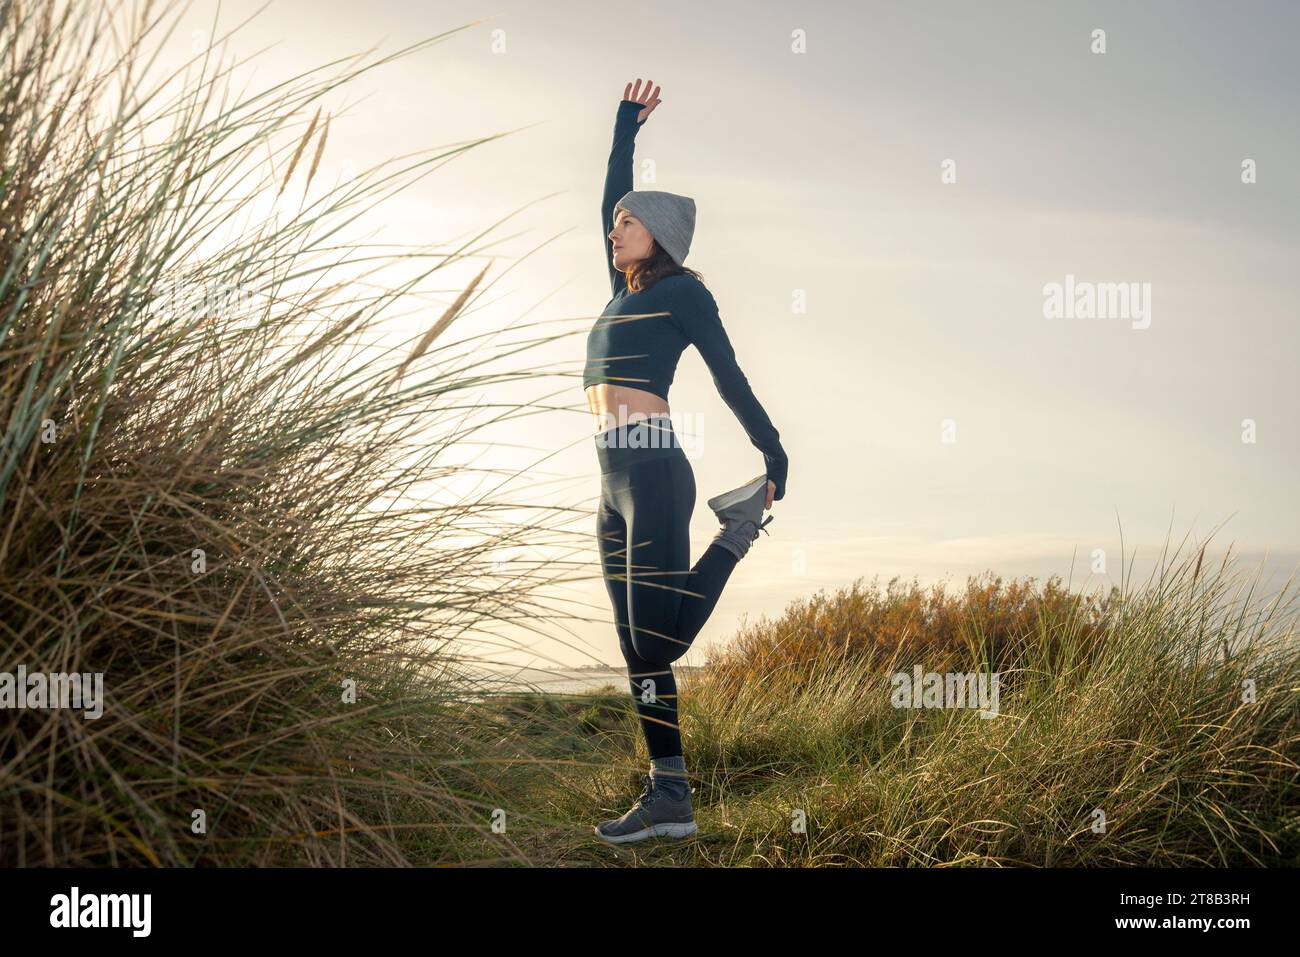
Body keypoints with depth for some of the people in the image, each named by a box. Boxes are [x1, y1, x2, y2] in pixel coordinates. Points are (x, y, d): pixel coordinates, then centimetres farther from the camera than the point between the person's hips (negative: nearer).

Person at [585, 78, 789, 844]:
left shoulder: (682, 291, 1)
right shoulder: (628, 290, 22)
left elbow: (730, 376, -4)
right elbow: (610, 201, 34)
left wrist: (775, 456, -8)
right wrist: (627, 125, 37)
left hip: (654, 471, -8)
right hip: (616, 483, 8)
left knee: (657, 640, -12)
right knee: (639, 647, 4)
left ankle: (740, 531, 8)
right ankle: (670, 797, 6)